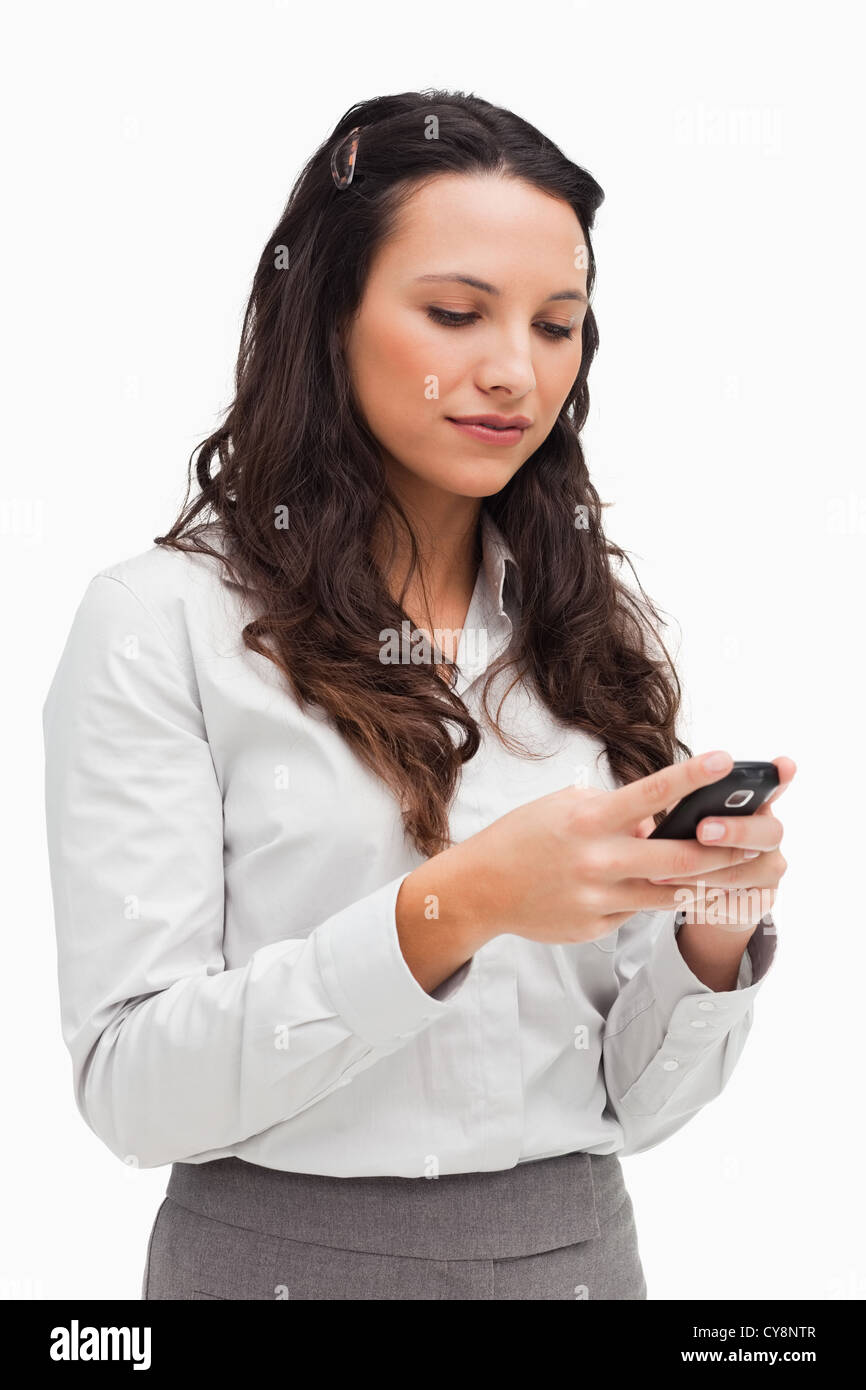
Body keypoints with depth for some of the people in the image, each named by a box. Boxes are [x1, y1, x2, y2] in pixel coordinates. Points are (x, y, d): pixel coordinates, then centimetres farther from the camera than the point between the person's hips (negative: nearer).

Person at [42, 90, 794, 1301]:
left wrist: (710, 937, -17)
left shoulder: (601, 633, 2)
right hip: (282, 1252, -3)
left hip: (577, 1247, 4)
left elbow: (632, 1102, 3)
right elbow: (130, 1088, -16)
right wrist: (452, 908, -26)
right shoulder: (164, 622, -11)